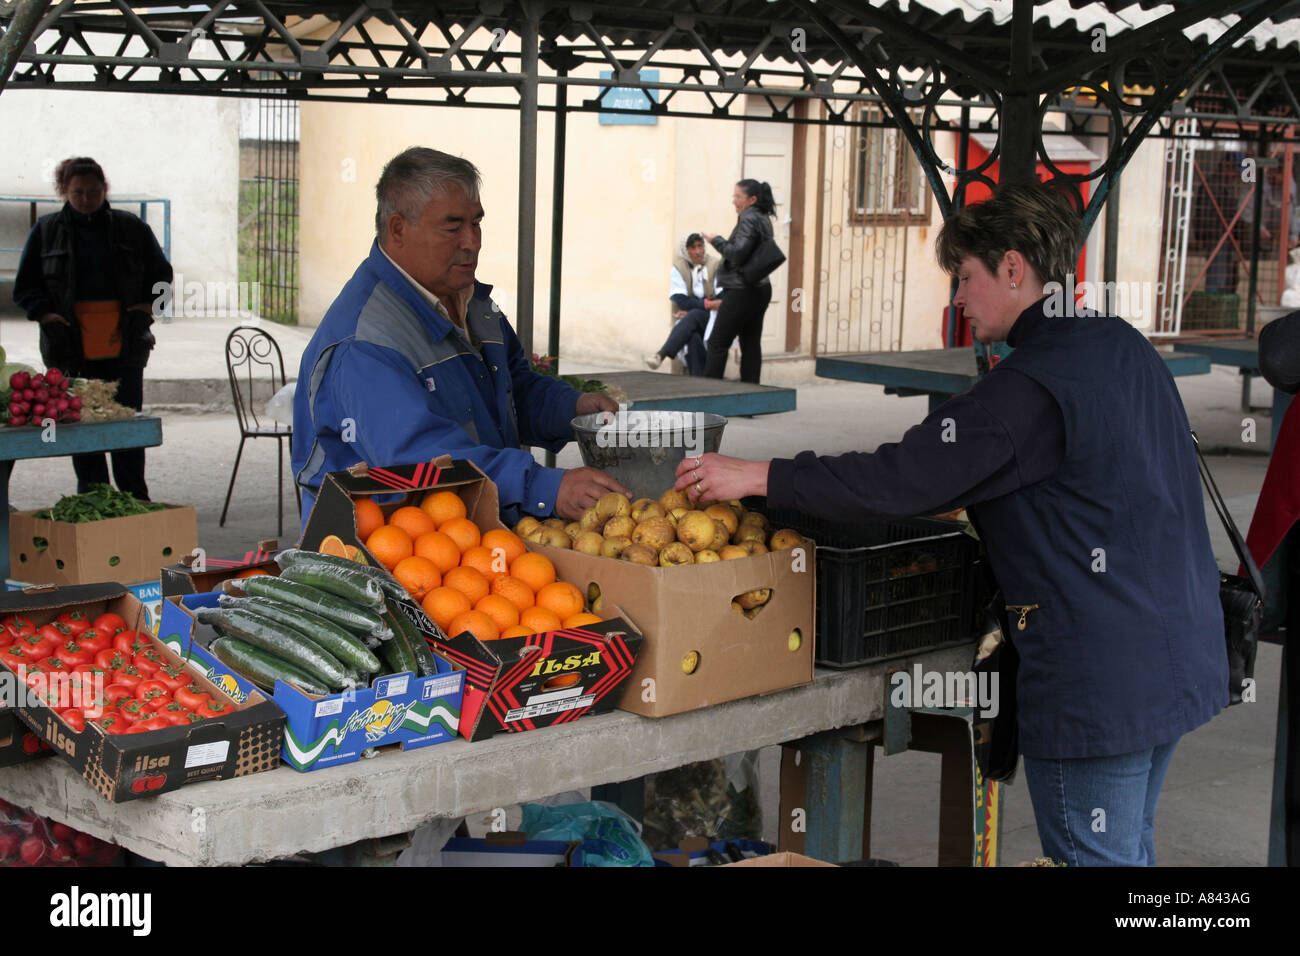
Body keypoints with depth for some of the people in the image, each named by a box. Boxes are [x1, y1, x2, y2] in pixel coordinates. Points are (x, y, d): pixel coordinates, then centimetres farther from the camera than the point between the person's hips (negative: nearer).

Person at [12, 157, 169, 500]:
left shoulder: (131, 228, 7)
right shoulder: (46, 231, 7)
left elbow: (161, 274, 16)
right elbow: (25, 287, 9)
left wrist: (144, 310, 2)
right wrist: (48, 317, -6)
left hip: (124, 344, 0)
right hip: (72, 348, 0)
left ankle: (134, 499, 11)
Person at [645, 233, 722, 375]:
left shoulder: (715, 267, 1)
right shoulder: (678, 269, 3)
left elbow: (722, 299, -7)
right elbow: (680, 300, -8)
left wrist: (692, 309, -16)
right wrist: (708, 304, -18)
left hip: (711, 320, -1)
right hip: (687, 322, 1)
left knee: (693, 316, -35)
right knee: (694, 339, -35)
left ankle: (661, 354, -47)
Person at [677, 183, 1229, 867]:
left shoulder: (1033, 385, -19)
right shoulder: (1124, 346, 10)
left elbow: (902, 479, -21)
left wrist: (756, 477, -15)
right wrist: (969, 500, 21)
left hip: (1097, 681, -9)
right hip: (1181, 655, 10)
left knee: (1090, 858, 1)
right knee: (1128, 849, 20)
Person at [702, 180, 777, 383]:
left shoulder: (748, 219, -14)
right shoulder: (763, 219, 14)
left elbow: (738, 253, -22)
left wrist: (716, 241, -10)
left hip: (742, 290, -10)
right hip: (760, 288, 10)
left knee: (718, 343, -4)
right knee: (751, 344, 9)